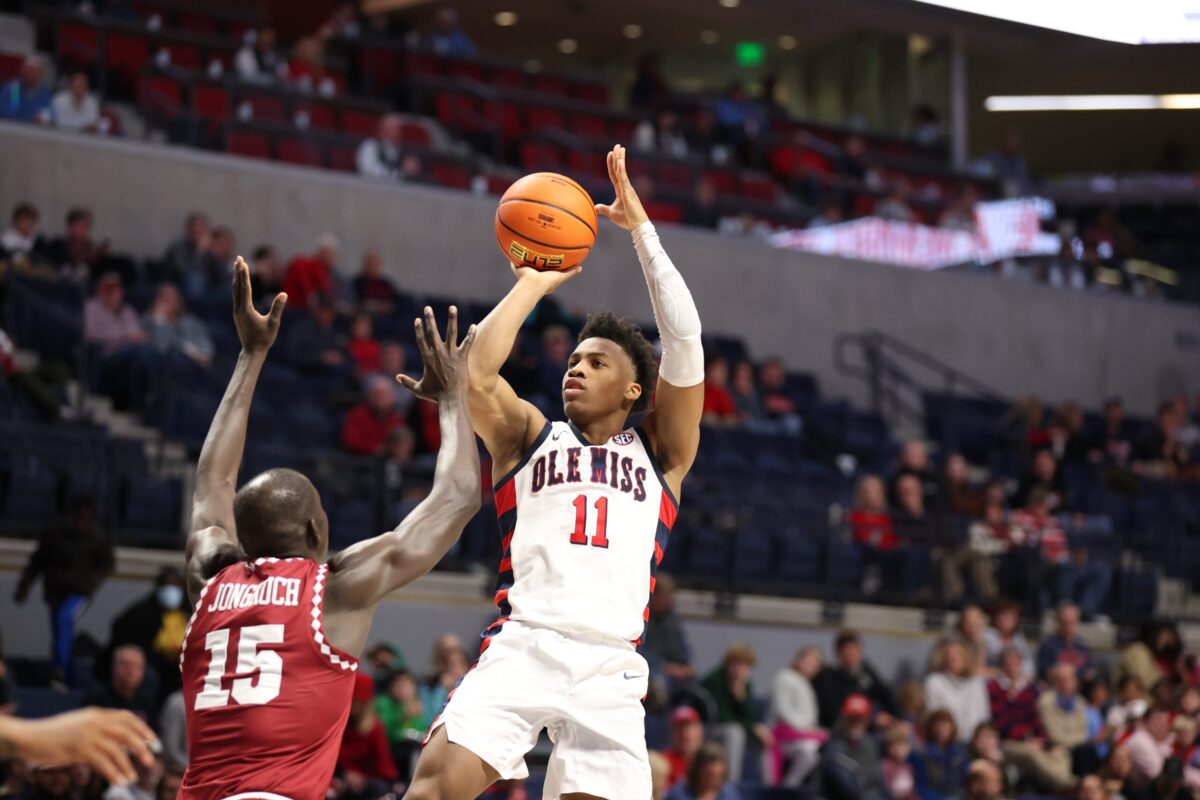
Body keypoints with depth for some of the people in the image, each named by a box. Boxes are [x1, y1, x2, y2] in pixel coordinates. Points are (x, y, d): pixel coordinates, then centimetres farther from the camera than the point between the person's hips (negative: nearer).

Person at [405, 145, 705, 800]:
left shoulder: (658, 453, 19)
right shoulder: (529, 437, 19)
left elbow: (685, 344, 8)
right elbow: (475, 372, 0)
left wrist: (642, 230, 8)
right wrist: (533, 284, 10)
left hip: (610, 668, 1)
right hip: (522, 645, -1)